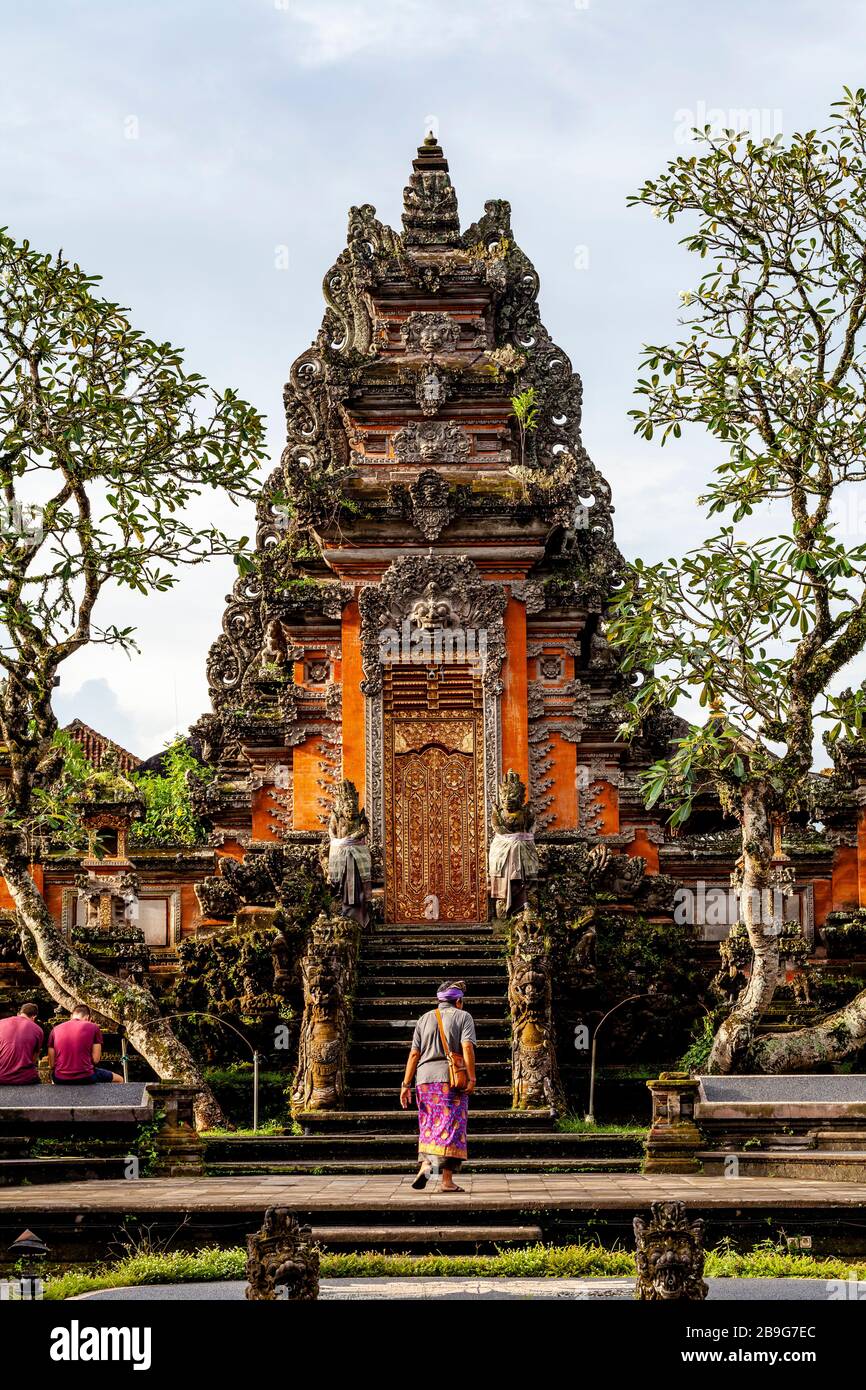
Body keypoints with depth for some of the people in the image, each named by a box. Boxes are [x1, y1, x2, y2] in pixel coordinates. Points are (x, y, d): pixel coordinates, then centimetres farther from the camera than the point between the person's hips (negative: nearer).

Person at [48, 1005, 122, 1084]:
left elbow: (51, 1064, 4)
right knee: (119, 1079, 23)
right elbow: (95, 1059, -5)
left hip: (60, 1080, 3)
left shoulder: (55, 1030, 7)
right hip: (85, 1078, -3)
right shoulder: (93, 1028, 0)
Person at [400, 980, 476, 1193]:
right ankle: (447, 1179, -6)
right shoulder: (463, 1017, 5)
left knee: (428, 1125, 15)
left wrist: (406, 1084, 7)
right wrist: (471, 1077, -12)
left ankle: (425, 1165, -5)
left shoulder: (424, 1019, 14)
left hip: (425, 1078, 3)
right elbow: (467, 1047, -10)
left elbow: (414, 1054, 8)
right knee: (451, 1127, -1)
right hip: (452, 1079, -3)